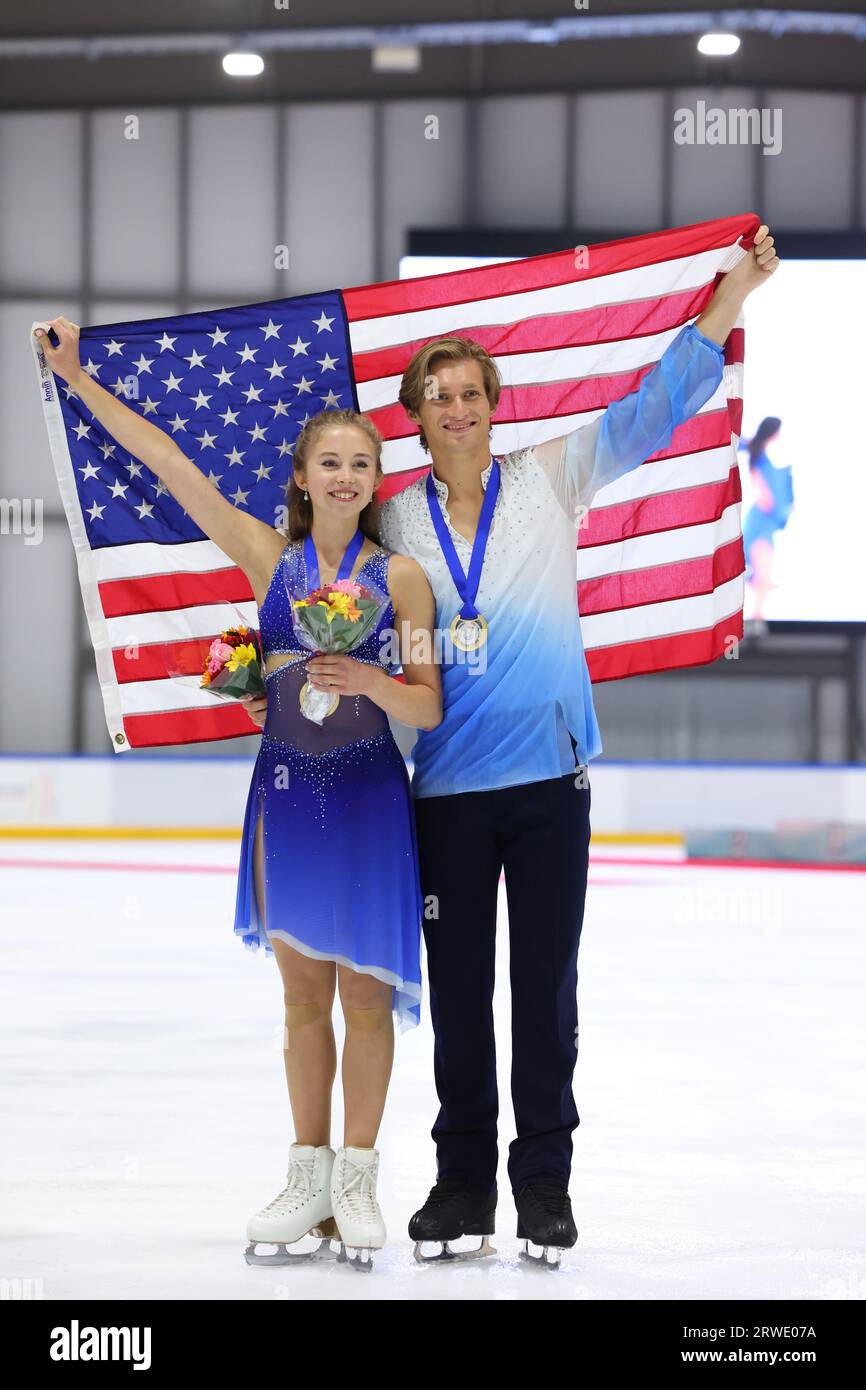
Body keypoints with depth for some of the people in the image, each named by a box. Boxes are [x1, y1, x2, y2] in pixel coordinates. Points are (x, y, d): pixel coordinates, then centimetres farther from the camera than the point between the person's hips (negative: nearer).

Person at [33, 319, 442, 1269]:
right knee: (304, 992, 10)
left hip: (370, 795, -2)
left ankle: (357, 1178, 15)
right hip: (286, 787, 2)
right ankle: (308, 1177, 19)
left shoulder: (400, 577, -3)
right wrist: (77, 379, -5)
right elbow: (170, 465, -2)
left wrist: (369, 681, -23)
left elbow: (428, 708, -4)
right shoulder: (269, 557, 1)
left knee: (366, 993, 5)